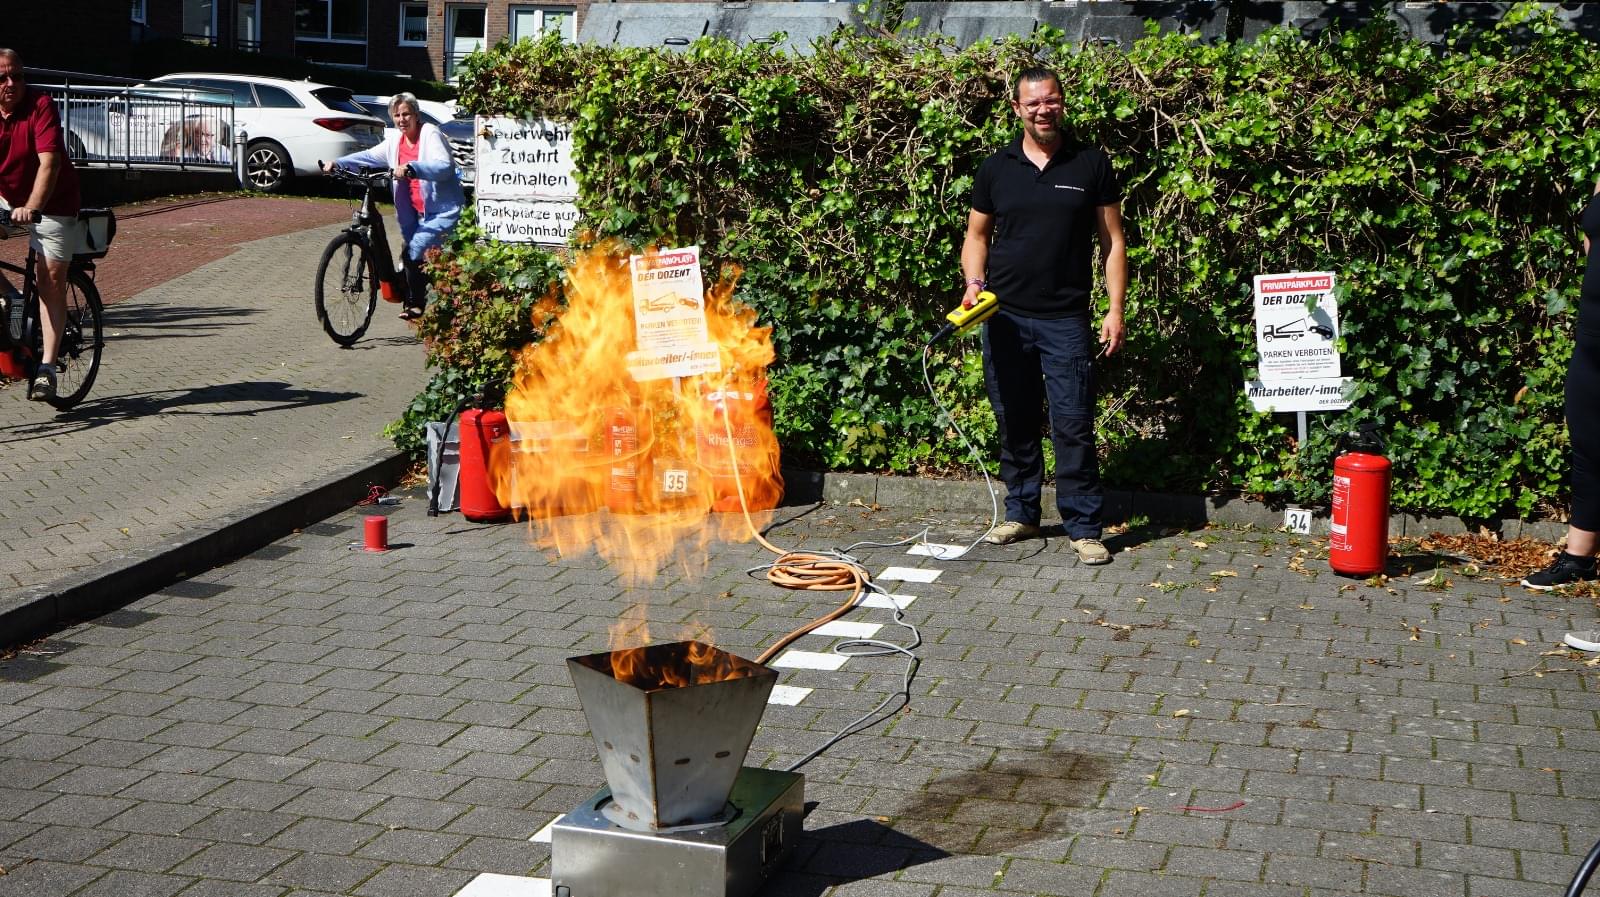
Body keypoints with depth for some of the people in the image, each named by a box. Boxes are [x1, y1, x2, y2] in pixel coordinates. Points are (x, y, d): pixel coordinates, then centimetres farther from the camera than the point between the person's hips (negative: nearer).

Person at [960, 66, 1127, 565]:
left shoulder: (1092, 166, 3)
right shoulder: (996, 169, 8)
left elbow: (1112, 242, 4)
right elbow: (977, 235, 15)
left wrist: (1115, 310, -3)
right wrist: (974, 283, -3)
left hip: (1066, 319, -2)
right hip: (1005, 317, 3)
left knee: (1074, 425, -5)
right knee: (1014, 422, 10)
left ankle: (1084, 527, 1)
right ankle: (1021, 514, 23)